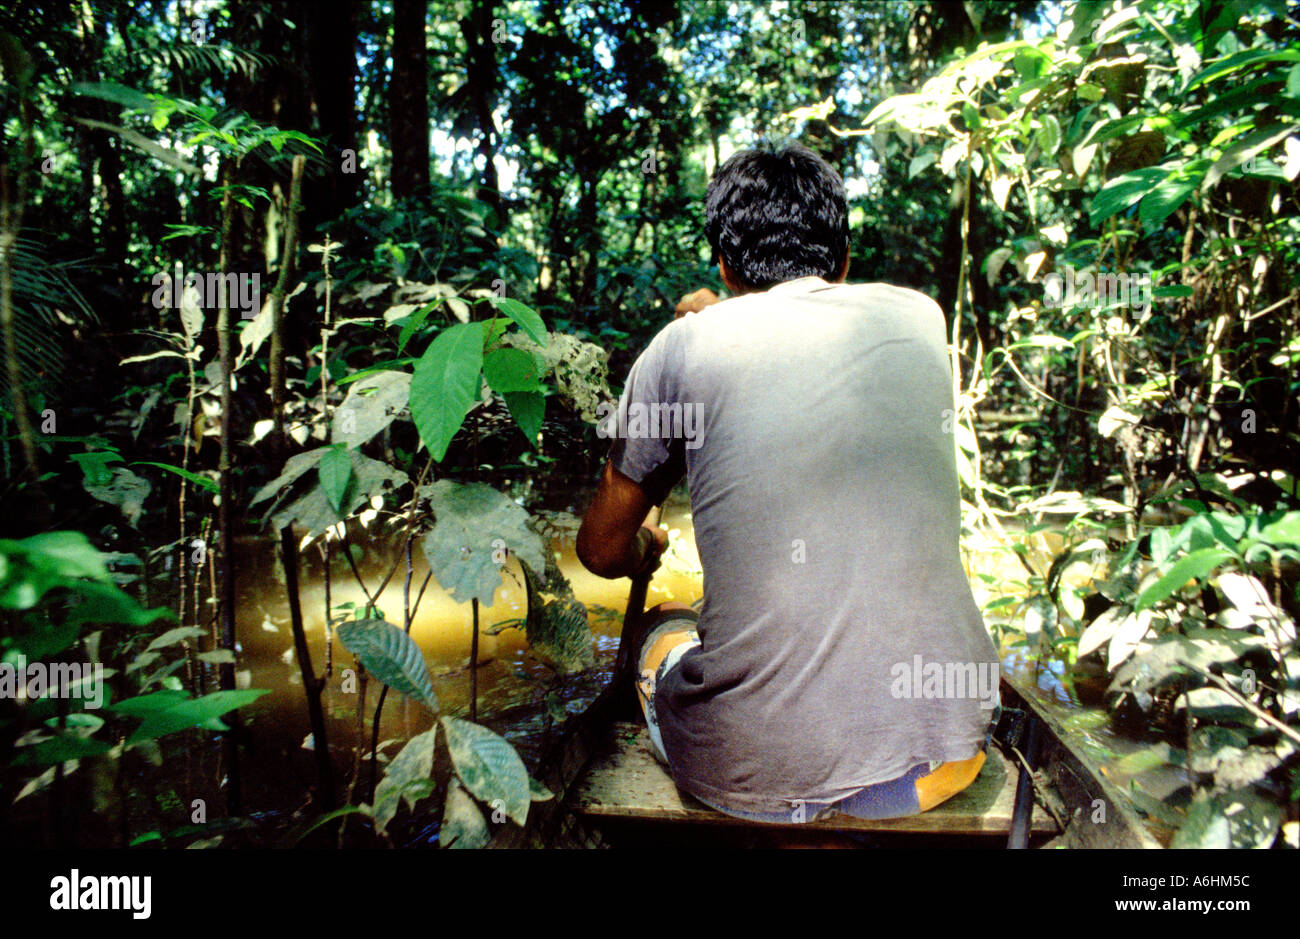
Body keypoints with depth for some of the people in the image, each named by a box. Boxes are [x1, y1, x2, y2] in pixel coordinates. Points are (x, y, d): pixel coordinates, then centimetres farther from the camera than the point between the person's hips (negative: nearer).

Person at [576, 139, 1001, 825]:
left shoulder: (685, 345, -1)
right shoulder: (919, 316, 7)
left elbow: (603, 552, 11)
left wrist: (646, 551, 34)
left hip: (754, 778, -2)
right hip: (940, 761, 3)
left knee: (661, 628, 29)